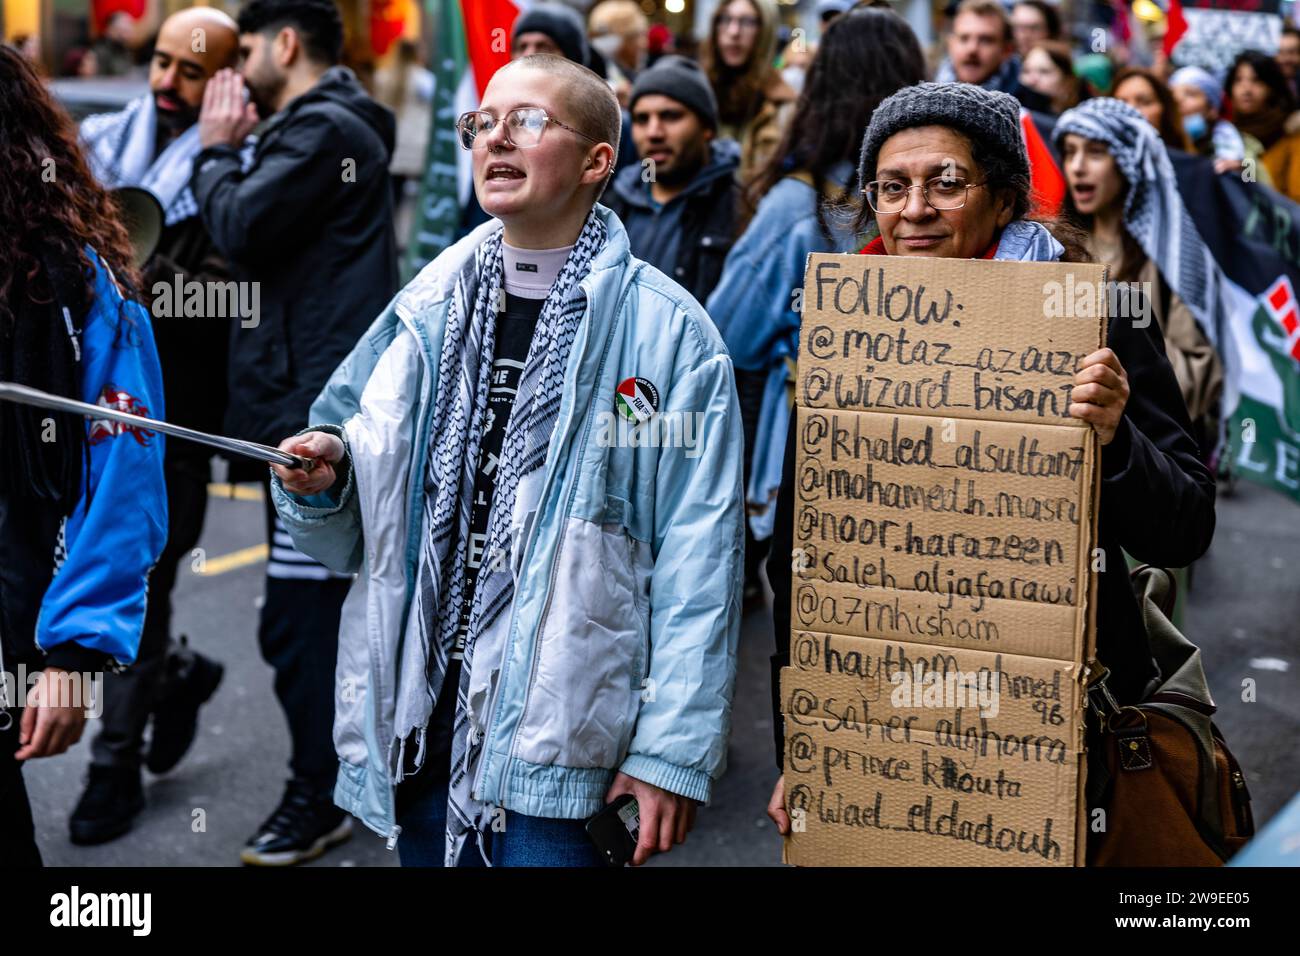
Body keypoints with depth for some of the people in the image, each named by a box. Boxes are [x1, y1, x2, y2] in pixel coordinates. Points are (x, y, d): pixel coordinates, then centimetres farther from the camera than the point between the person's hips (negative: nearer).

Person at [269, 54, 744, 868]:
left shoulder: (668, 332, -7)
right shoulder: (427, 312, 8)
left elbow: (698, 560, -10)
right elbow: (351, 529, 17)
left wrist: (674, 749, -14)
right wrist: (323, 481, -6)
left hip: (559, 740, -4)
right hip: (420, 723, 5)